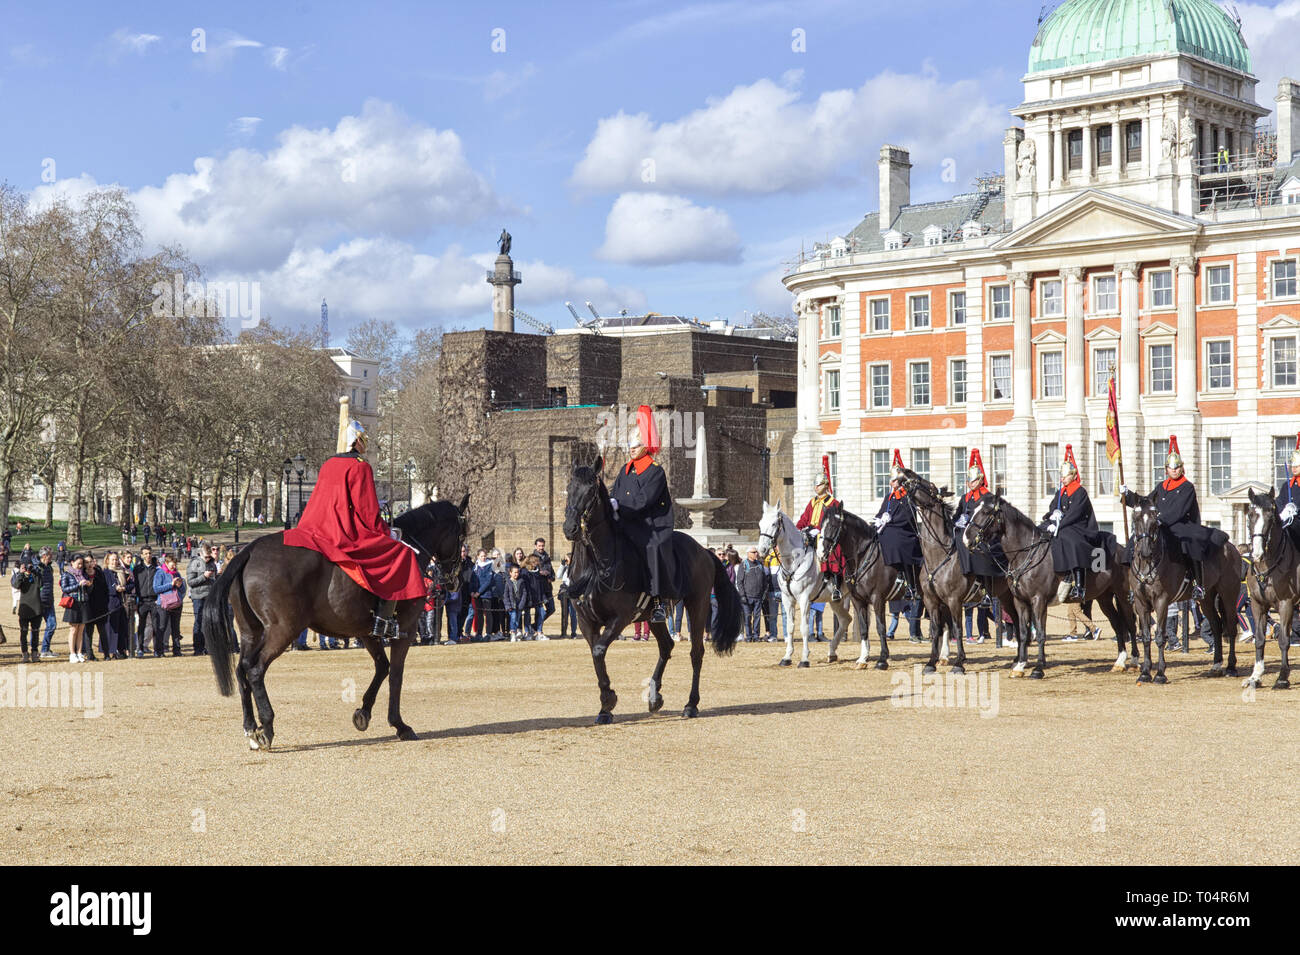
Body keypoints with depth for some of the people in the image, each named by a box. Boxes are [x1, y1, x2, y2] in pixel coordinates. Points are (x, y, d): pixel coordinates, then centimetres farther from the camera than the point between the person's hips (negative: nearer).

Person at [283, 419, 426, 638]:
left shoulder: (327, 465, 15)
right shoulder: (360, 467, -8)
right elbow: (367, 512, -11)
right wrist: (388, 533, 1)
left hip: (315, 530, 8)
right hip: (346, 534, -8)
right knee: (398, 554, -4)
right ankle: (383, 620, -14)